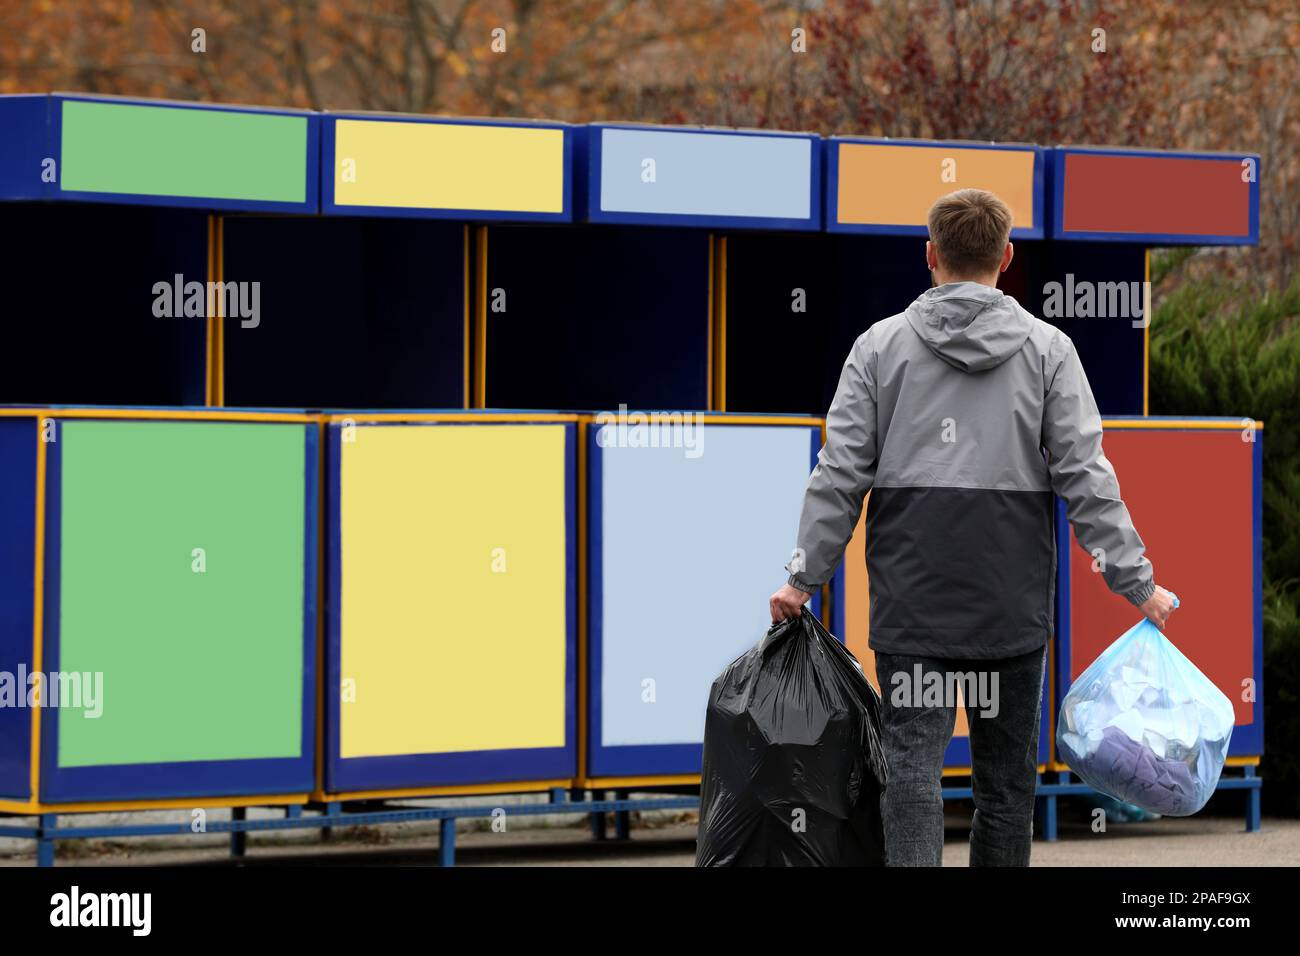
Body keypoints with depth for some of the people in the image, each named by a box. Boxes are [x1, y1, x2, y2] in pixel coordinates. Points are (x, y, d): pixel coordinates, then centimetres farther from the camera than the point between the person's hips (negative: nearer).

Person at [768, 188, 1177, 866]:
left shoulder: (880, 346, 2)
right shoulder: (1047, 349, 1)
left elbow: (840, 474, 0)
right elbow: (1085, 477, -3)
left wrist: (804, 577, 7)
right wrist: (1136, 581, 2)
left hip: (912, 600, 0)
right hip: (1013, 605, 1)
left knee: (911, 768, -4)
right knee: (1006, 774, 10)